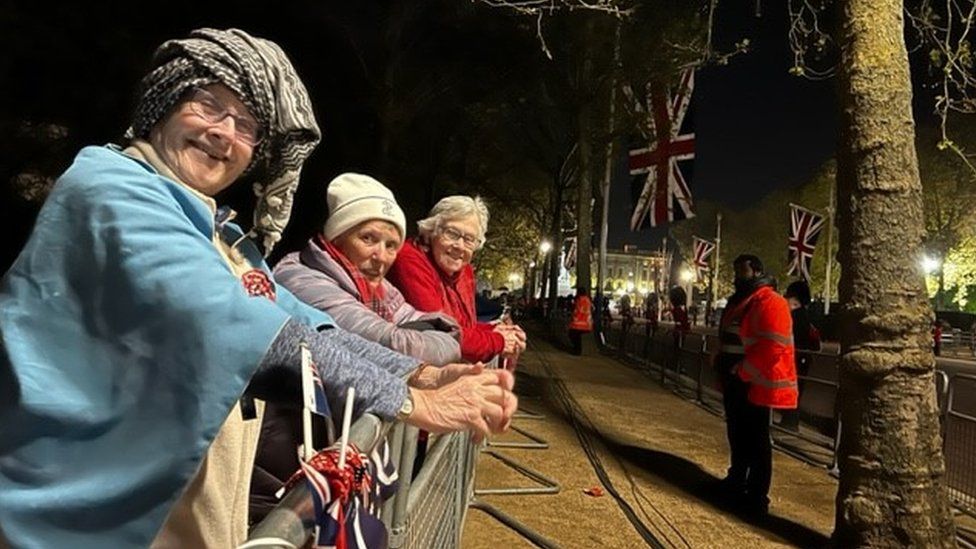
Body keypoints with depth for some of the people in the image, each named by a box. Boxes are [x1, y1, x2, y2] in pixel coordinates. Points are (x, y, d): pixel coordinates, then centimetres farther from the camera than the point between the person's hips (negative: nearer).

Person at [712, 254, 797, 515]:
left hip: (753, 383, -10)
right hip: (735, 381, 10)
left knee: (755, 440, -3)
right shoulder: (739, 300, 17)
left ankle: (757, 498, 5)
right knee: (737, 434, 19)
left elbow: (772, 347, -24)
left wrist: (742, 371, -20)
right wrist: (721, 366, 14)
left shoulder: (769, 302, -15)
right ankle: (736, 481, 33)